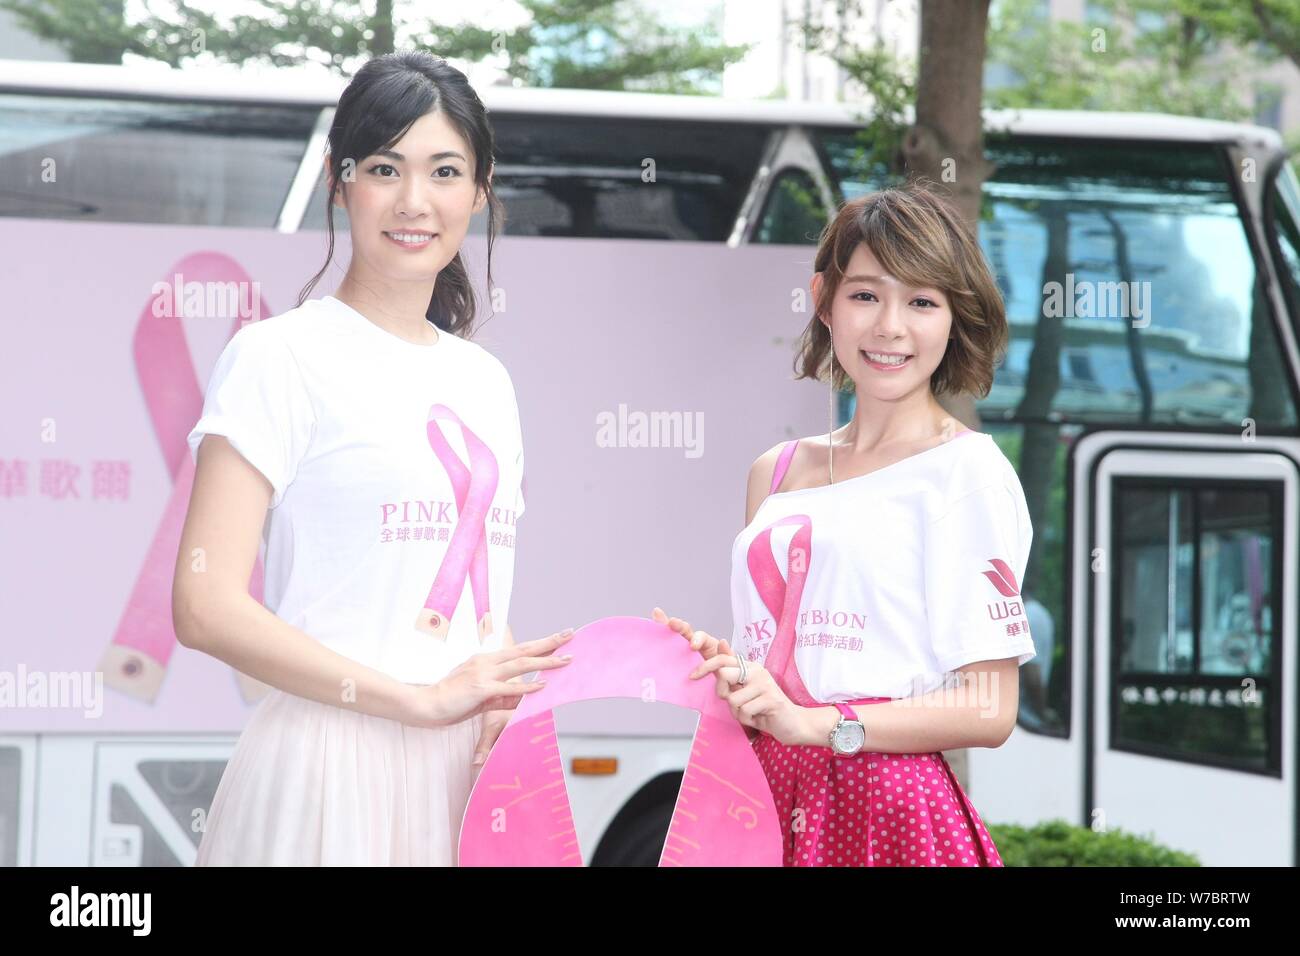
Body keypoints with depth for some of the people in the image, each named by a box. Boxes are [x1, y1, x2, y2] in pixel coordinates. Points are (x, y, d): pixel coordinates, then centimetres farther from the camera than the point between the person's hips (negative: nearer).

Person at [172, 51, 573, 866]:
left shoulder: (484, 380, 15)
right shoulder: (282, 356, -4)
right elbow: (208, 608, -13)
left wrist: (511, 706, 0)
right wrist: (422, 700, -14)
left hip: (471, 770, 6)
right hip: (336, 764, -6)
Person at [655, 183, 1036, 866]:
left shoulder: (969, 471, -4)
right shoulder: (775, 474, 15)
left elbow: (989, 711, -9)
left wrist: (814, 723, -16)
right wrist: (716, 665, 1)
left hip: (887, 812, -5)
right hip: (769, 804, 5)